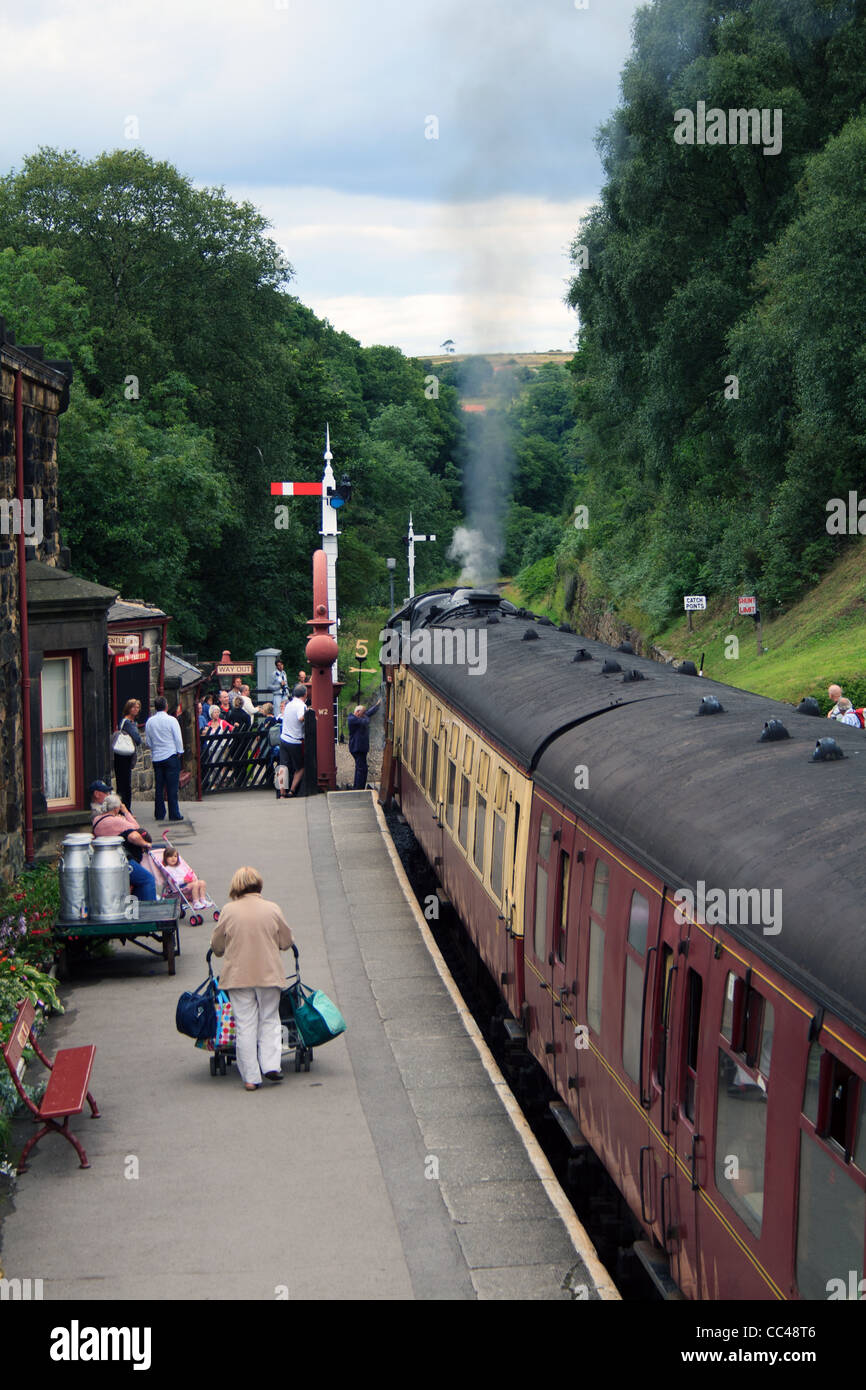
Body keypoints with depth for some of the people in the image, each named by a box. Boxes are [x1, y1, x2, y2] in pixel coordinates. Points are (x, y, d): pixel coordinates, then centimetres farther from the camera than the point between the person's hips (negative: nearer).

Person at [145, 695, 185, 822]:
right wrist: (180, 753, 5)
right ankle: (174, 814, -3)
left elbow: (148, 742, 9)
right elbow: (178, 739, -7)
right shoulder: (171, 720, -8)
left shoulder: (149, 722, 4)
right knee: (172, 786, -2)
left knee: (158, 787, 8)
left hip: (156, 758, 4)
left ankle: (159, 814, 11)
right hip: (171, 756, -4)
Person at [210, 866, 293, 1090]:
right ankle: (271, 1065, 1)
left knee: (246, 1025, 4)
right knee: (269, 1019, 15)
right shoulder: (272, 909, -3)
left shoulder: (228, 910, -5)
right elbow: (286, 942, 6)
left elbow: (217, 946, 3)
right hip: (269, 975, 1)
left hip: (238, 976, 0)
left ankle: (250, 1077, 4)